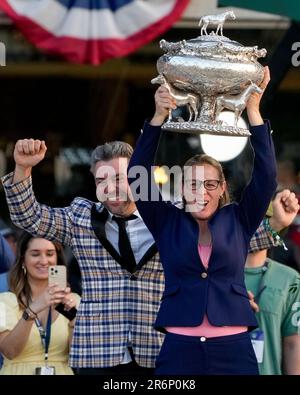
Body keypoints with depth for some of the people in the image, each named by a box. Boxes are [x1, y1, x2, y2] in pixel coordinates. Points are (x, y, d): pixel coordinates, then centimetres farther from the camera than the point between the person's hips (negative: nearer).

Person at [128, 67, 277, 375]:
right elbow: (138, 175, 0)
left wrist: (253, 110, -4)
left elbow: (266, 176, 1)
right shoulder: (168, 223, 9)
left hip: (234, 349, 0)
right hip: (180, 348, 0)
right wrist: (159, 117, -10)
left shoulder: (237, 221, 10)